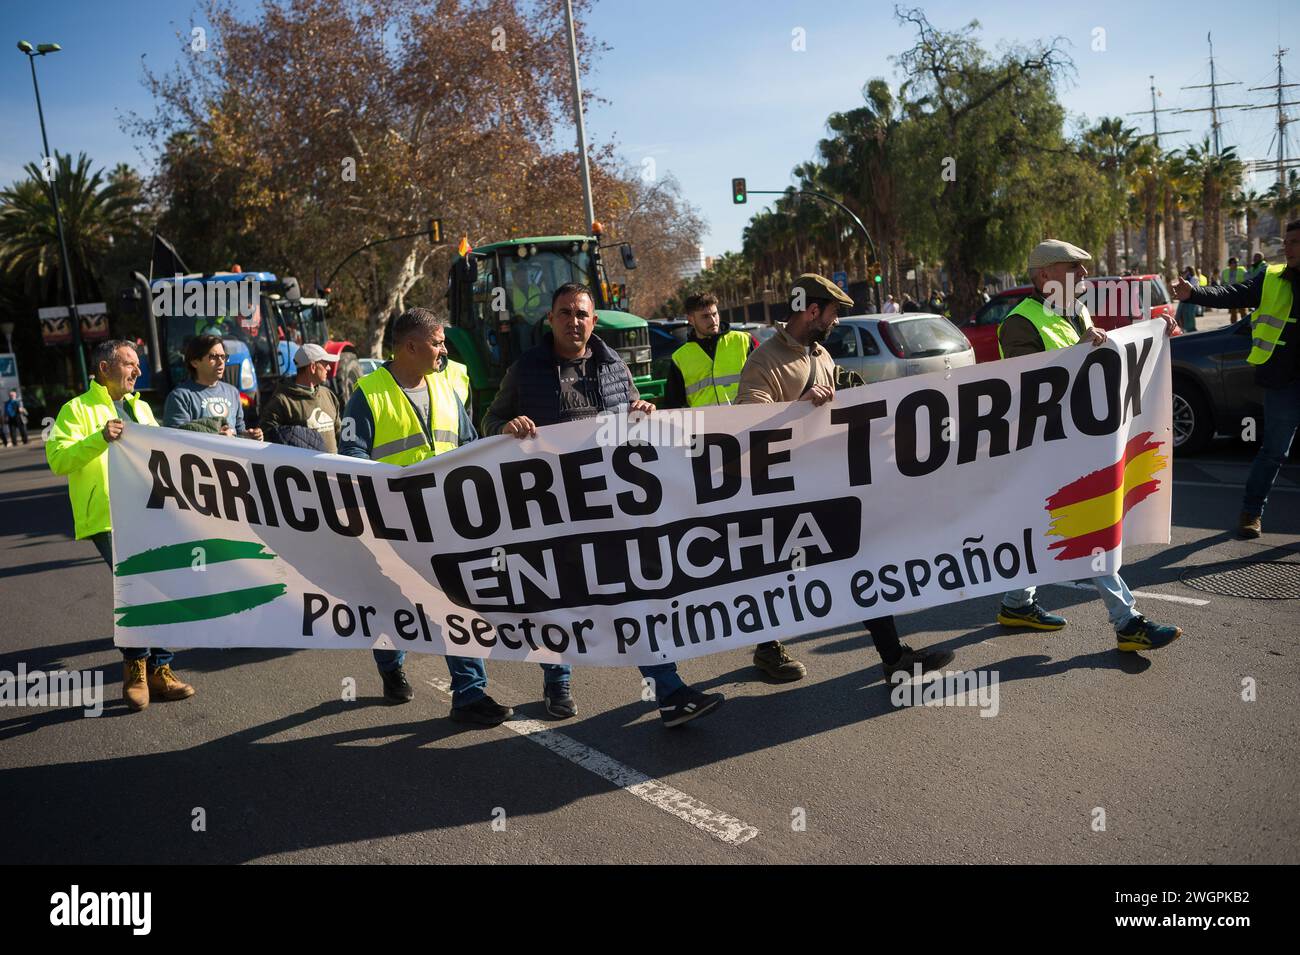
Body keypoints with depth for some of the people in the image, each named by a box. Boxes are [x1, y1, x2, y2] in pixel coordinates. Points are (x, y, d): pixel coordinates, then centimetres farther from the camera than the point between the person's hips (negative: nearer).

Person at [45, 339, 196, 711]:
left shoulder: (141, 407, 23)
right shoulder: (78, 409, 1)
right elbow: (57, 459, -10)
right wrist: (100, 439, -23)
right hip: (109, 518, -7)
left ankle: (158, 669, 14)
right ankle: (134, 667, 0)